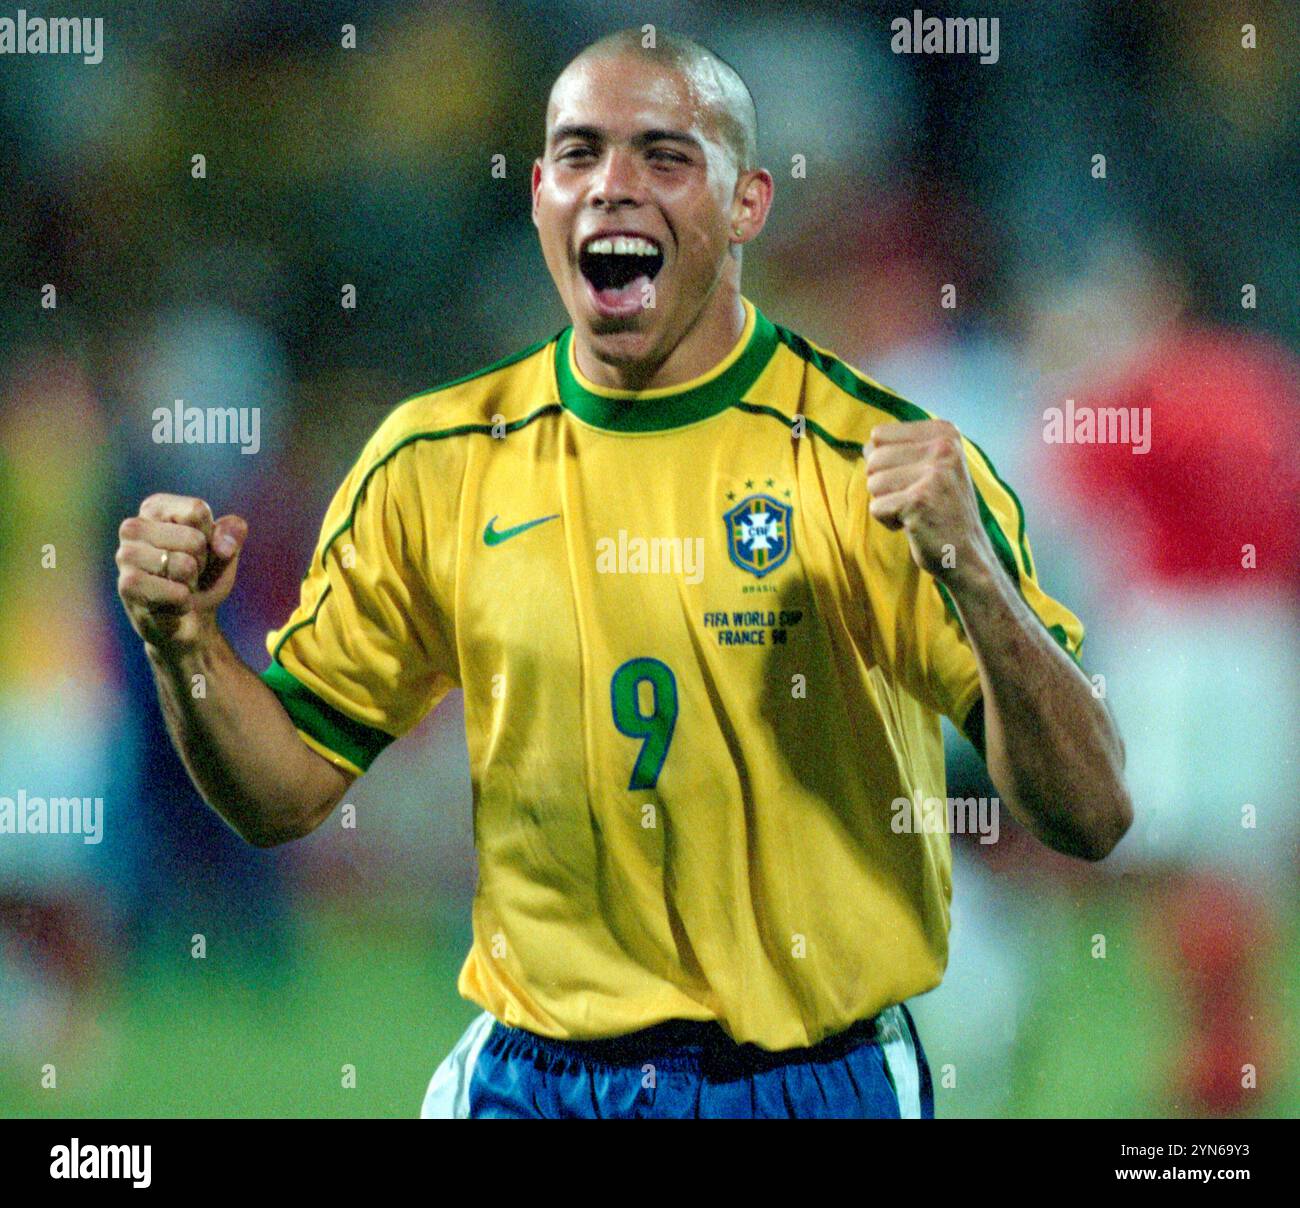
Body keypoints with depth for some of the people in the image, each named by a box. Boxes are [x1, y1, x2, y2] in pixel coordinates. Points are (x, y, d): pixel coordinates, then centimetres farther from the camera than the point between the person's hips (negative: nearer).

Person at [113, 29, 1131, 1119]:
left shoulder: (880, 460, -9)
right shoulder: (435, 461, 1)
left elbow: (1090, 816, -14)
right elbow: (284, 792, 8)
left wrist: (970, 573, -29)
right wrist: (185, 639, -11)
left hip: (814, 1085, -2)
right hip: (530, 1082, 2)